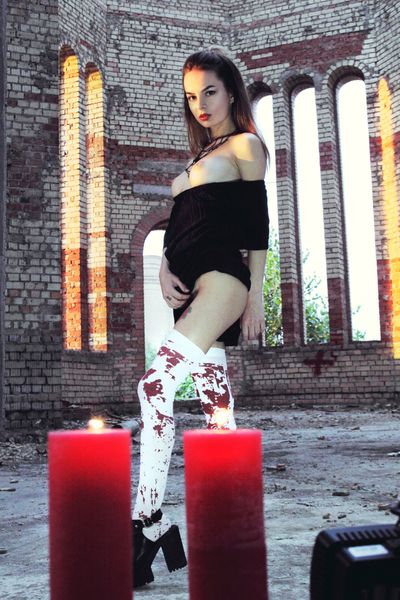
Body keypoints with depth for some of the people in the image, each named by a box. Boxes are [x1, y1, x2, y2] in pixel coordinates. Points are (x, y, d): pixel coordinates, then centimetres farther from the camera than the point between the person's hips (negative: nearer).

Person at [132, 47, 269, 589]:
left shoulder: (244, 144, 7)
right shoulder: (199, 156, 28)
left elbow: (257, 221, -2)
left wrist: (256, 294, -8)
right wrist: (164, 270, 3)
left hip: (223, 275, -8)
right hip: (189, 285, 8)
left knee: (156, 384, -23)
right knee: (216, 406, 5)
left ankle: (148, 521, -21)